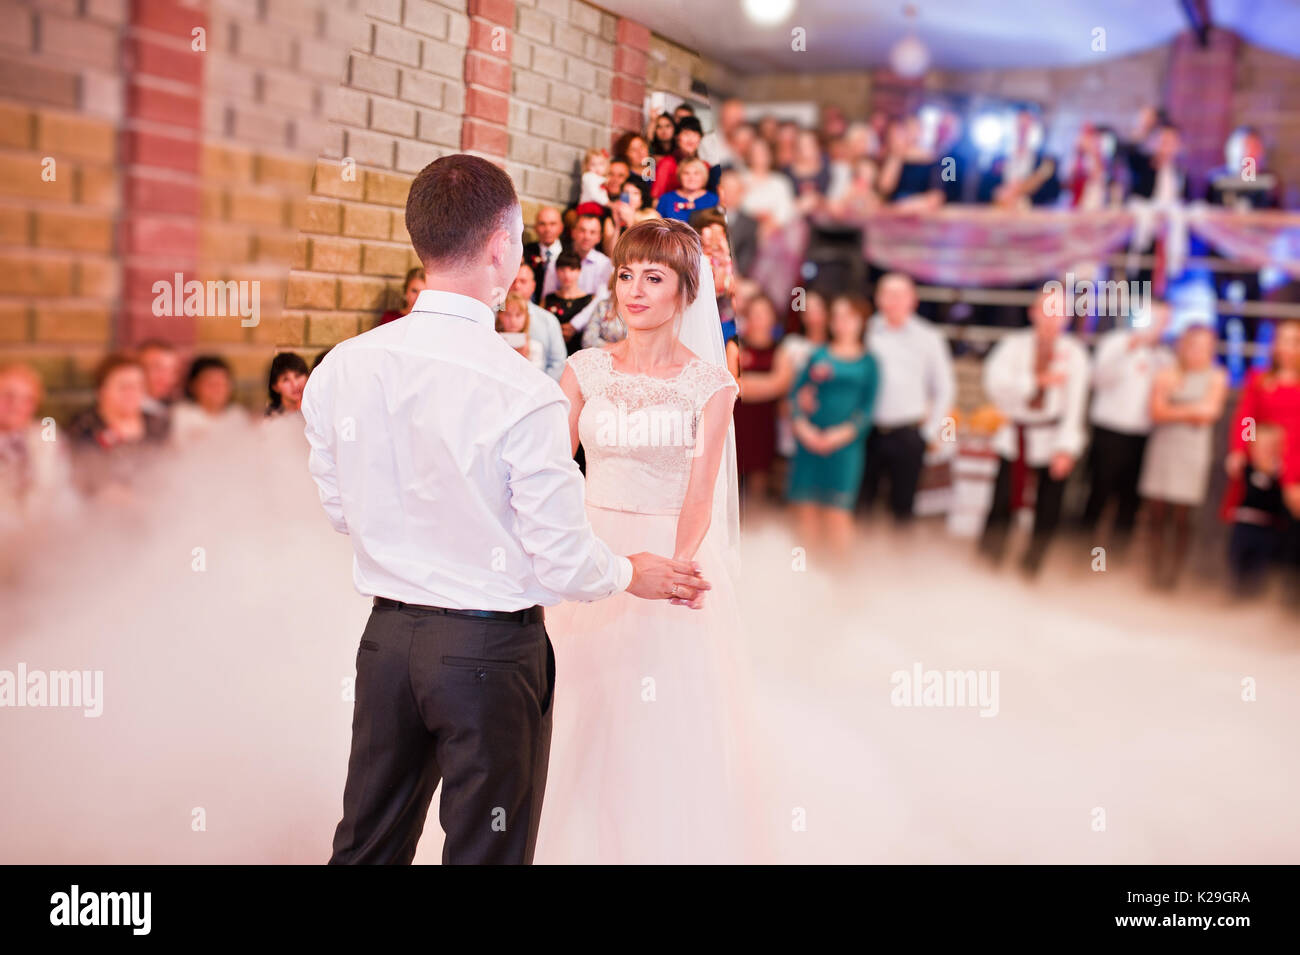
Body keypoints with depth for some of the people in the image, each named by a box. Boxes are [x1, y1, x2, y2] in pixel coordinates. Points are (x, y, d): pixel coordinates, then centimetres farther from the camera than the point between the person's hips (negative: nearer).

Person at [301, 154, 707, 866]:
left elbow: (339, 511, 9)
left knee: (366, 845, 20)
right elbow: (564, 567, -15)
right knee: (486, 850, 12)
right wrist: (634, 574, 6)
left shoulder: (340, 369, -5)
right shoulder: (522, 393, -21)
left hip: (387, 639, 5)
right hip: (490, 650, -5)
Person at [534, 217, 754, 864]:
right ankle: (585, 846, 26)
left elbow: (700, 493, -7)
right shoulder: (585, 369, 4)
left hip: (673, 552, -2)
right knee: (586, 727, 9)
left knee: (667, 731, 4)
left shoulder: (709, 384, -3)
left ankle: (665, 847, 21)